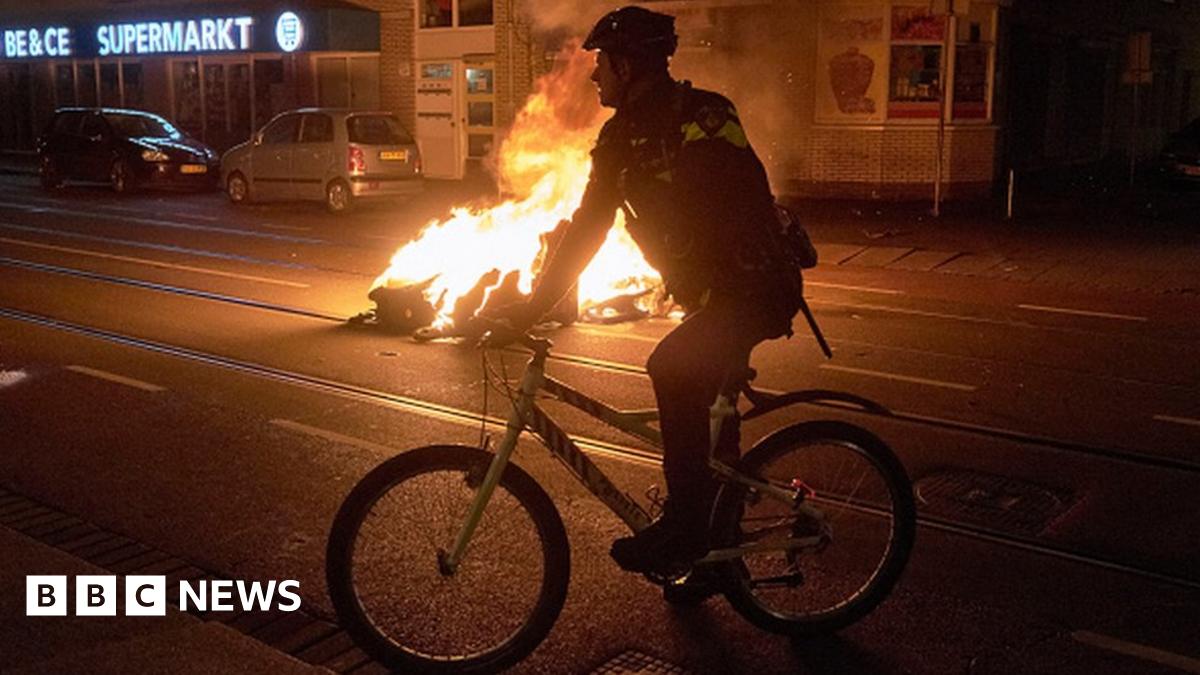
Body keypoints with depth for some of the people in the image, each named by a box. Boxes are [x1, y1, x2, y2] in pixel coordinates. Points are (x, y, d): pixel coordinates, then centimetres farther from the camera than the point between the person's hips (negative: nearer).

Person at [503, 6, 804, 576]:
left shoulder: (701, 119, -20)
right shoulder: (623, 134, 4)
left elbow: (747, 205, -26)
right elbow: (587, 226, 6)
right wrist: (533, 306, 0)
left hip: (754, 289, -9)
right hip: (708, 293, 9)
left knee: (673, 370, -29)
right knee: (704, 408, 15)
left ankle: (684, 523, -17)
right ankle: (712, 546, 33)